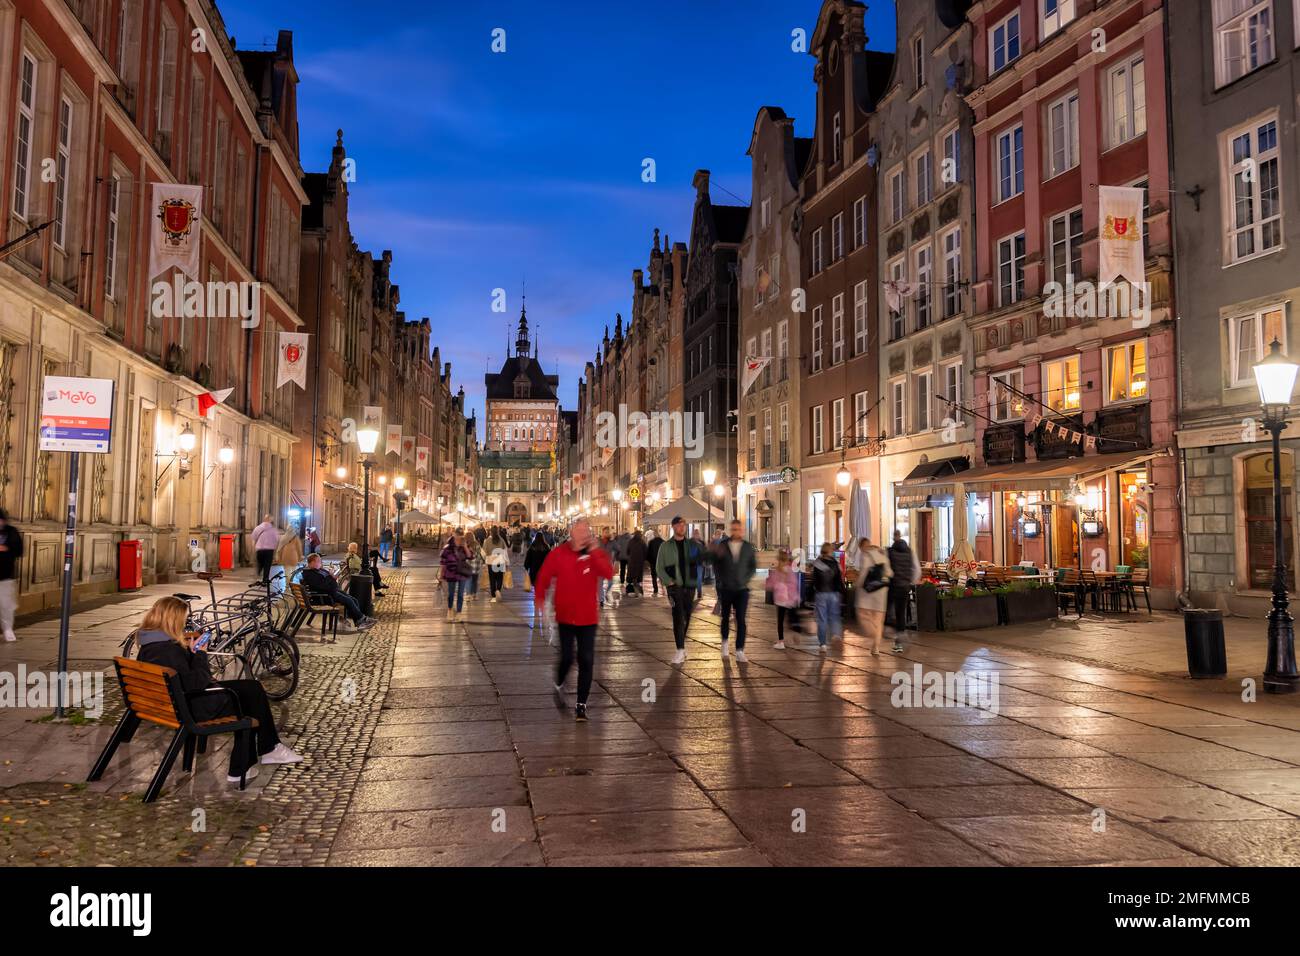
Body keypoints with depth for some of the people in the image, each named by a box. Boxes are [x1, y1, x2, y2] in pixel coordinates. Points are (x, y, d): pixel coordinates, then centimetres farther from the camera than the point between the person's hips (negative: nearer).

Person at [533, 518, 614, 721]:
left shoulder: (597, 554, -3)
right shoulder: (558, 554, -5)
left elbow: (608, 573, -21)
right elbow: (543, 577, -1)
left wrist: (593, 552, -26)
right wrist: (539, 597, -13)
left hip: (588, 618, 1)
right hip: (565, 616, -1)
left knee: (586, 661, 0)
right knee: (567, 658, 2)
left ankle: (581, 704, 11)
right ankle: (559, 686, 35)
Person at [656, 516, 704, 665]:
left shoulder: (692, 544, 7)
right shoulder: (666, 546, 4)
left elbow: (703, 560, -3)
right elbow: (659, 567, 4)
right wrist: (669, 581, -10)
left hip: (690, 585, 2)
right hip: (675, 586, -2)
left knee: (686, 617, 10)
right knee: (678, 616, -13)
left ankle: (682, 643, 30)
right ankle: (680, 650, -14)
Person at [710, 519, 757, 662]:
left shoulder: (748, 547, 1)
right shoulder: (722, 546, -3)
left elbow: (753, 566, 8)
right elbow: (714, 563, 6)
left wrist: (746, 579, -3)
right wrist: (719, 578, -6)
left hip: (742, 589, 0)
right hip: (725, 589, 0)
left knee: (741, 620, -7)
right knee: (725, 618, 12)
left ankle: (739, 651, -6)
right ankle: (725, 642, 36)